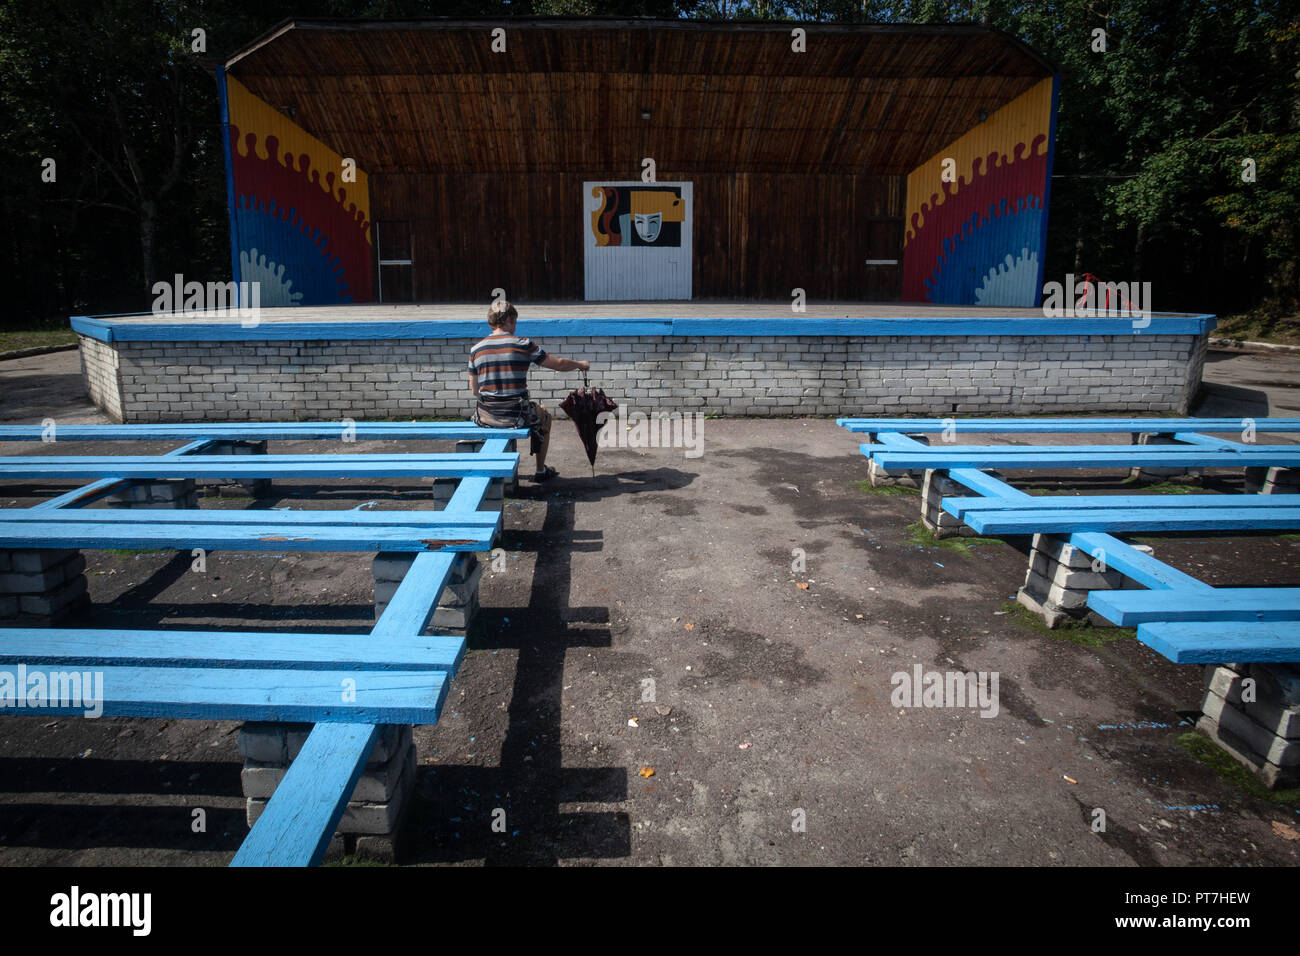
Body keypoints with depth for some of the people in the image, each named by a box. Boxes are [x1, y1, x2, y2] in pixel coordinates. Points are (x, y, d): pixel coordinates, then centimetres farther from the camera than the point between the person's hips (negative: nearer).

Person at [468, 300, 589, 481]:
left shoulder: (476, 349, 3)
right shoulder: (523, 345, -7)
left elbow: (475, 390, 8)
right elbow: (559, 364, 2)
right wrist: (581, 364, 22)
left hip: (485, 417, 4)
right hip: (516, 416, -3)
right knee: (544, 415, 28)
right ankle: (540, 470, 34)